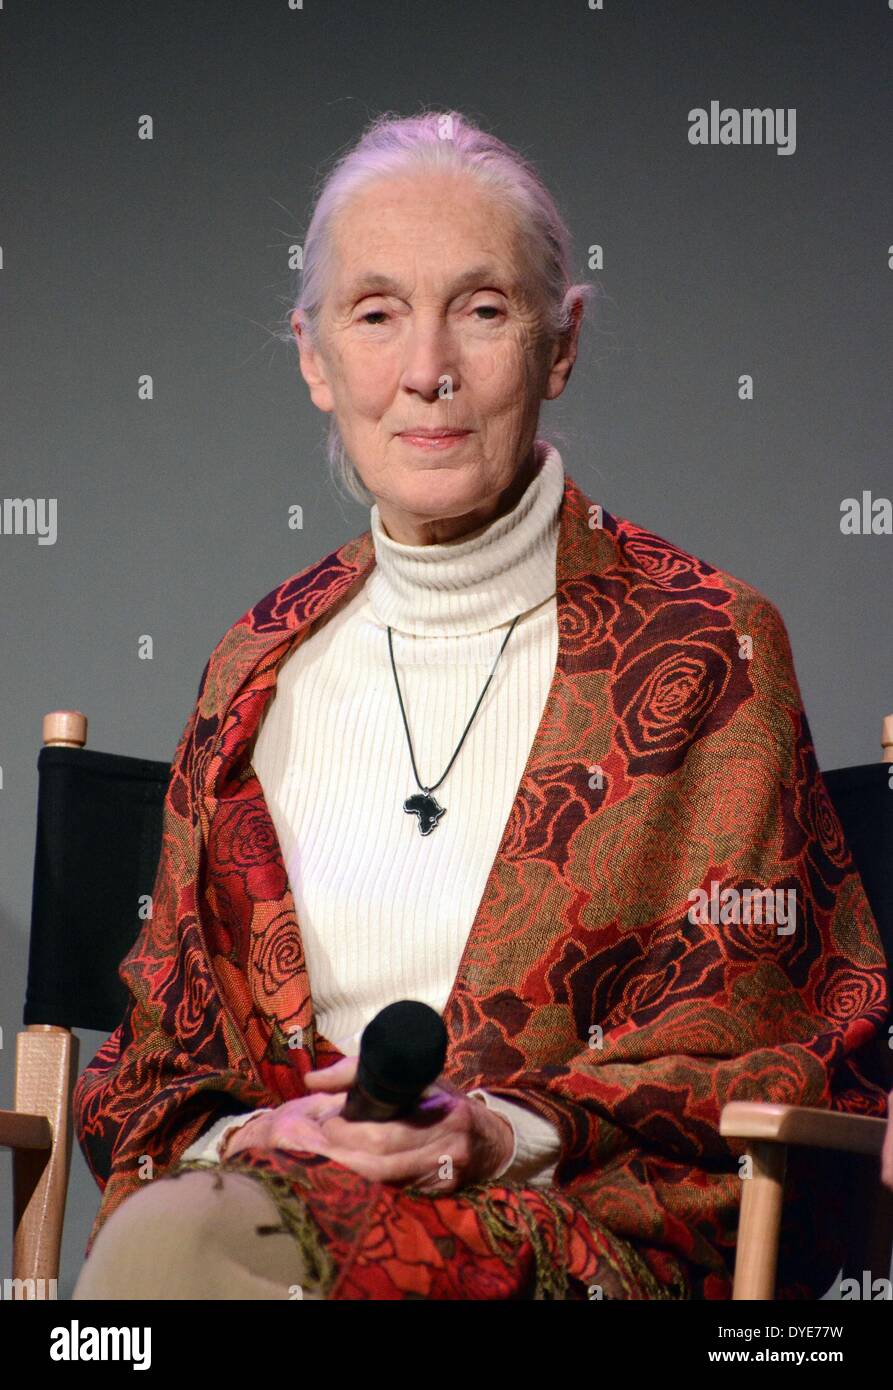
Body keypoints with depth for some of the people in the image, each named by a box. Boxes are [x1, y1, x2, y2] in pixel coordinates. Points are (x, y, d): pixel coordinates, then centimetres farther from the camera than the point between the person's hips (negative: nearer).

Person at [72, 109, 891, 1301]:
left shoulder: (705, 651, 3)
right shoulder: (261, 669, 15)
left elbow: (775, 1056, 2)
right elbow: (161, 1055, 17)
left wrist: (503, 1133, -15)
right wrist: (241, 1137, -8)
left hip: (595, 1230, -4)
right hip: (284, 1183, 4)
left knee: (183, 1245, -34)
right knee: (164, 1234, -33)